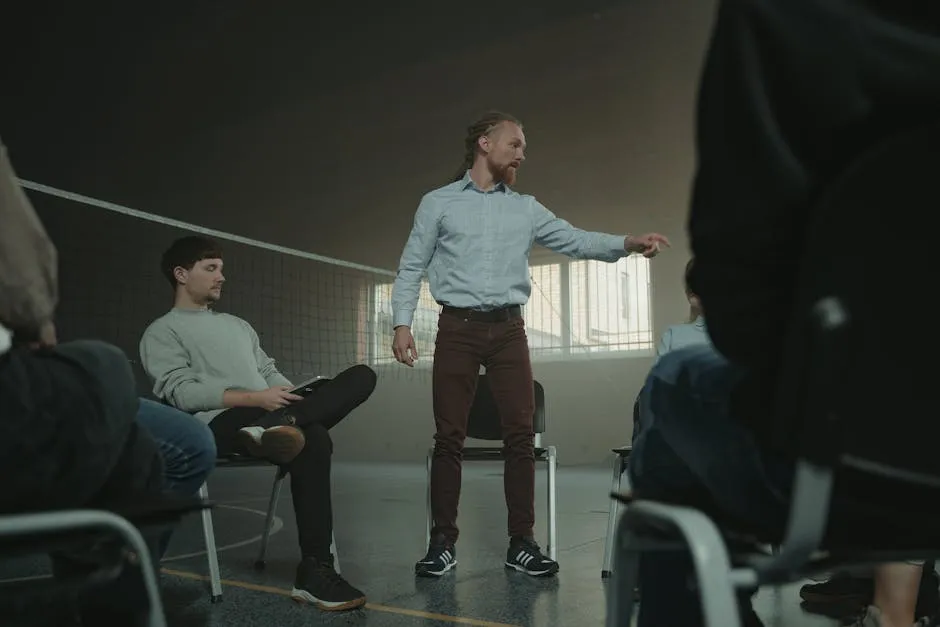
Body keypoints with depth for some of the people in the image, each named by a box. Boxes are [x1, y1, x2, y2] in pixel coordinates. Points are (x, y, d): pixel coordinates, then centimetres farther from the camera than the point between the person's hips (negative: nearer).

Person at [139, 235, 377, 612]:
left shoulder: (238, 325, 34)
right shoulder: (162, 332, 10)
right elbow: (181, 393, -7)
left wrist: (295, 397, 0)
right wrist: (255, 399, -17)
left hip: (266, 411, 7)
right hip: (220, 425, -7)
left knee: (361, 376, -17)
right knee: (312, 441, -38)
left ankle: (278, 423, -41)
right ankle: (314, 572, -38)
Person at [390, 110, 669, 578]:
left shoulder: (527, 209, 14)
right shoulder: (438, 203, 8)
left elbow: (575, 241, 4)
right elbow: (411, 268, 6)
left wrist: (627, 243, -12)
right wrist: (402, 322, -6)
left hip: (509, 330, 3)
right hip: (458, 329, -2)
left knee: (520, 436, -2)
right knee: (449, 438, -3)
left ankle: (521, 542, 7)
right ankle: (443, 543, 6)